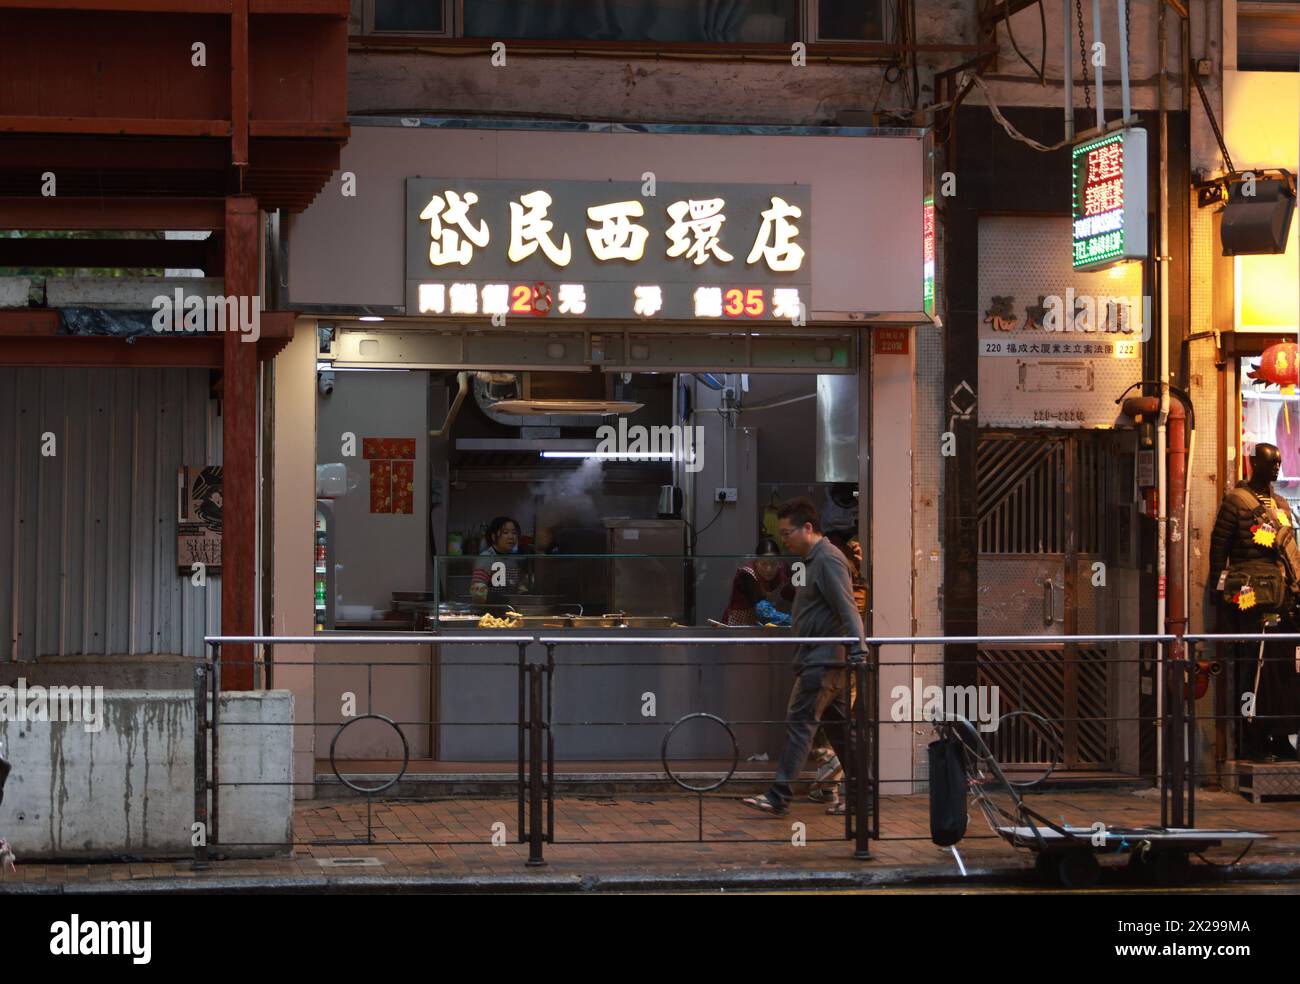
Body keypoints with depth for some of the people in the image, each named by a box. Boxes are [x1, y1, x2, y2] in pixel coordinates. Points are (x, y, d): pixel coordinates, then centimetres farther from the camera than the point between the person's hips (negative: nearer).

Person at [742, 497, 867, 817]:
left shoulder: (828, 559, -13)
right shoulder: (813, 560, 18)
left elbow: (847, 609, -22)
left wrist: (860, 647, -30)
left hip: (824, 659, -10)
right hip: (816, 657, 10)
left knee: (800, 722, -12)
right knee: (839, 726, 12)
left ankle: (779, 796, -15)